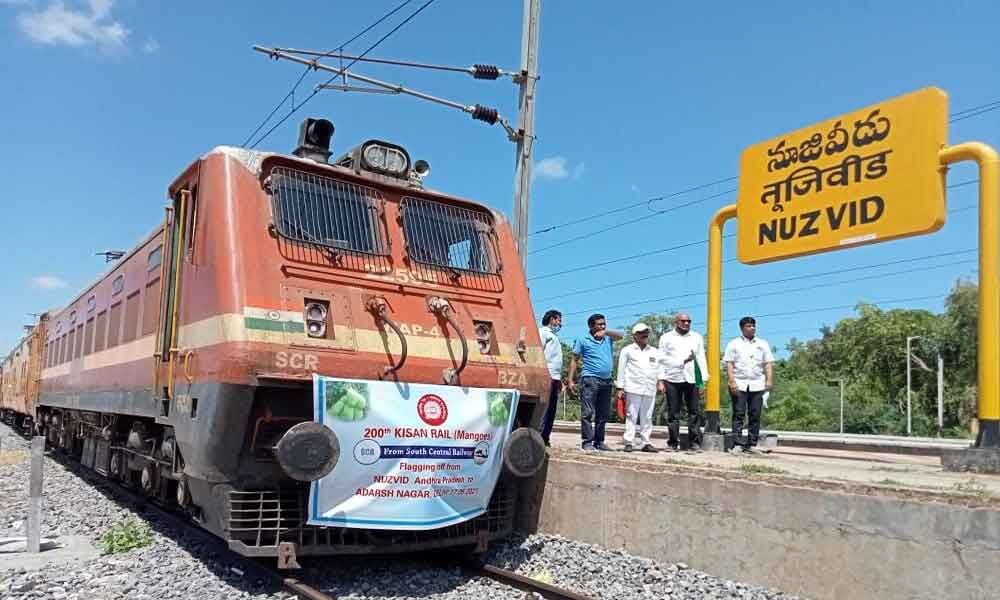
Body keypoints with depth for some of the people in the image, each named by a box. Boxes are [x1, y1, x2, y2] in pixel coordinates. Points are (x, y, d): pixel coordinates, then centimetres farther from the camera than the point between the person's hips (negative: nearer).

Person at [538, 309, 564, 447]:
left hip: (554, 377, 9)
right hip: (546, 377, -9)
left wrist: (560, 379, 21)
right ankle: (539, 438, -12)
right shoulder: (543, 332, 2)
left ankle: (545, 438, 10)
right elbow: (538, 352, -10)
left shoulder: (554, 336, 28)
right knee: (545, 409, -12)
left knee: (551, 411, 7)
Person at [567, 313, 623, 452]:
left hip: (606, 380, 5)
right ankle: (587, 442, -8)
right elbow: (574, 360, 3)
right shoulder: (583, 340, 5)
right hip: (590, 379, -5)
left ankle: (599, 441, 16)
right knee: (587, 413, -10)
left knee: (603, 414, 9)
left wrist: (605, 332, -17)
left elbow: (620, 336, -2)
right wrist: (571, 380, -5)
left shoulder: (608, 339, 16)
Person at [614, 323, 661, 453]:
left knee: (647, 417, 5)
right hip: (633, 388, -4)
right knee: (631, 416, -5)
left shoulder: (655, 352, 19)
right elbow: (621, 369, 6)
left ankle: (646, 443, 11)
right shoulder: (627, 350, 8)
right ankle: (629, 443, -2)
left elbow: (659, 368, 17)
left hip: (650, 390, 4)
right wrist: (620, 388, 1)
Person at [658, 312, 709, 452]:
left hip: (692, 379, 2)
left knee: (695, 412, -2)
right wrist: (661, 380, -2)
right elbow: (662, 360, 7)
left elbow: (701, 359, 13)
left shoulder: (697, 337, 17)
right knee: (673, 413, 1)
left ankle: (695, 442, 3)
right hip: (672, 379, -1)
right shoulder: (666, 337, 11)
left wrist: (703, 380, 4)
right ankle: (673, 443, 6)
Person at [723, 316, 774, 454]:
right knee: (738, 415, -5)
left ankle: (751, 444, 7)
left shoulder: (762, 344, 15)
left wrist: (769, 380, -2)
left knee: (755, 416, 2)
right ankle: (737, 444, -6)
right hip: (739, 385, -3)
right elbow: (729, 364, 0)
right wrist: (732, 381, -11)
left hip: (757, 385, 3)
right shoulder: (734, 344, 7)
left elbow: (768, 364, 11)